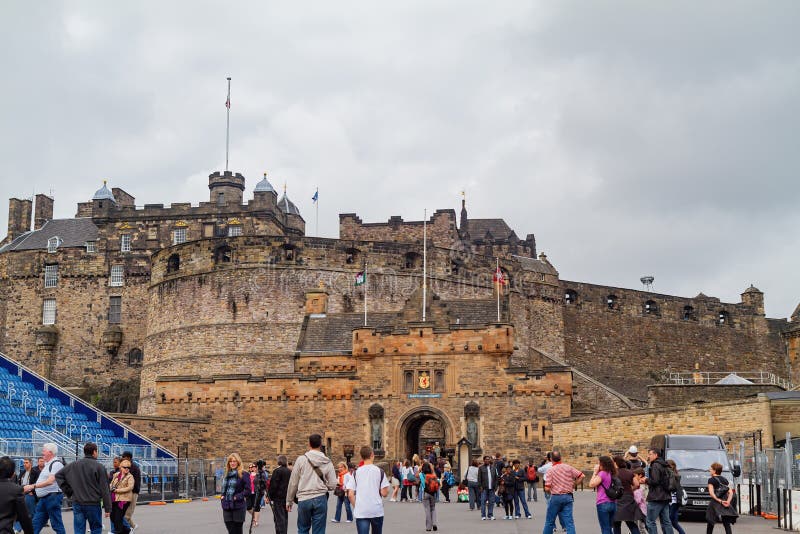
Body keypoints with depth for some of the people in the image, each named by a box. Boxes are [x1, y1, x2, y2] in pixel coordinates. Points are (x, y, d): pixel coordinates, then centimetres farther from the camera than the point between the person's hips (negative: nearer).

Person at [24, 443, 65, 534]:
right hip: (43, 498, 10)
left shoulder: (56, 464, -14)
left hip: (53, 496, -10)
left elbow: (50, 481, -24)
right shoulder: (47, 464, 18)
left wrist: (32, 486, -27)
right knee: (36, 524, 9)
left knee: (57, 525, -5)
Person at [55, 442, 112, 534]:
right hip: (93, 504, -3)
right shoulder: (99, 466, -9)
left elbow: (58, 475, 12)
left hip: (77, 503, 3)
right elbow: (105, 489, -9)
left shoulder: (73, 465, 4)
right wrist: (108, 508, -5)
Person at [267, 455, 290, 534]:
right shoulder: (289, 471, 10)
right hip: (287, 498, 7)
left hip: (278, 498, -7)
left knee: (279, 518, -7)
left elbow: (273, 485, -15)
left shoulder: (277, 471, -13)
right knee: (285, 517, 15)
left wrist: (270, 496, -7)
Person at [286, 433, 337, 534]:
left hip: (304, 499, -1)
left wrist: (289, 501, 11)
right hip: (320, 499, 1)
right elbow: (332, 485, -1)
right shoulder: (327, 462, 1)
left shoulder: (301, 459, -3)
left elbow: (293, 483, 0)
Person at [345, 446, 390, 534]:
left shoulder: (356, 473, 2)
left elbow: (350, 495, -2)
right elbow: (384, 493, -5)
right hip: (377, 511, 0)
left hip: (361, 512, 0)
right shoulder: (380, 471, -2)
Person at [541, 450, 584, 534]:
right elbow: (581, 476, -1)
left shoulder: (550, 470, -7)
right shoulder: (568, 467, 1)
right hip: (568, 497, 2)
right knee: (569, 522, 0)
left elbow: (547, 488, -12)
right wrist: (573, 485, 10)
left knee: (549, 521, 12)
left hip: (555, 497, -2)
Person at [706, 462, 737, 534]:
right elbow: (731, 492, 5)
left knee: (710, 524, 11)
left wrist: (720, 501, -14)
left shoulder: (711, 480, -1)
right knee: (727, 524, -2)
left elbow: (711, 493, -14)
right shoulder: (725, 480, 14)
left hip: (715, 503, -4)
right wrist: (728, 501, -8)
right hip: (725, 505, 4)